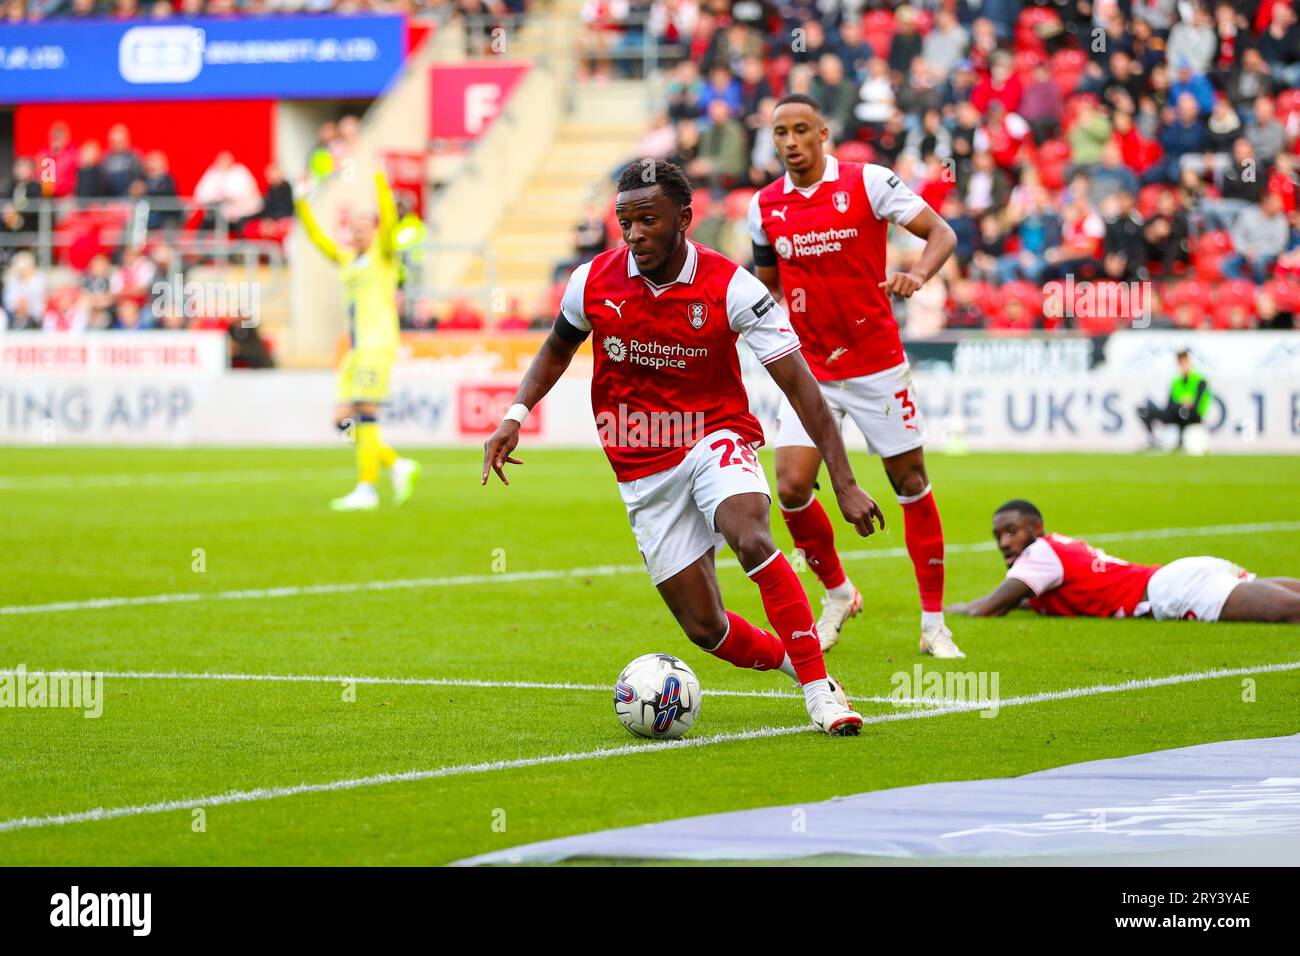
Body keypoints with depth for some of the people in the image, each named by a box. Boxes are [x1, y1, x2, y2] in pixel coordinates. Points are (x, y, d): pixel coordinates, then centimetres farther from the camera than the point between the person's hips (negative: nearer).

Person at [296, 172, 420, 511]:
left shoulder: (382, 255, 1)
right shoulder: (347, 259, 20)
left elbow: (389, 219, -14)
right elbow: (317, 237, 27)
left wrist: (381, 180, -17)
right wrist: (302, 203, 21)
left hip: (378, 345, -8)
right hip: (356, 350, 8)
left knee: (365, 417, -12)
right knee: (344, 422, 1)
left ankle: (366, 489, -12)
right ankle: (398, 465, 10)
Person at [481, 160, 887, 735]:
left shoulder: (730, 288, -16)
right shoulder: (594, 282, -7)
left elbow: (800, 387, -15)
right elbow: (557, 349, 16)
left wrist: (845, 484, -20)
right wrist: (516, 415, 1)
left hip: (716, 439, -3)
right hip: (642, 469, 3)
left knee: (750, 538, -35)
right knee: (705, 629, -3)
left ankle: (819, 686, -25)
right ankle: (791, 659, 28)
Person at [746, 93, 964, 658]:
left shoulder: (868, 183, -8)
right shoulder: (765, 206, 3)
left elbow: (942, 234, -9)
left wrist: (918, 275, -28)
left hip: (877, 364, -2)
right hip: (810, 371, 2)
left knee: (911, 484, 4)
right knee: (791, 488, -11)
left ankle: (934, 623, 15)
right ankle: (837, 593, 15)